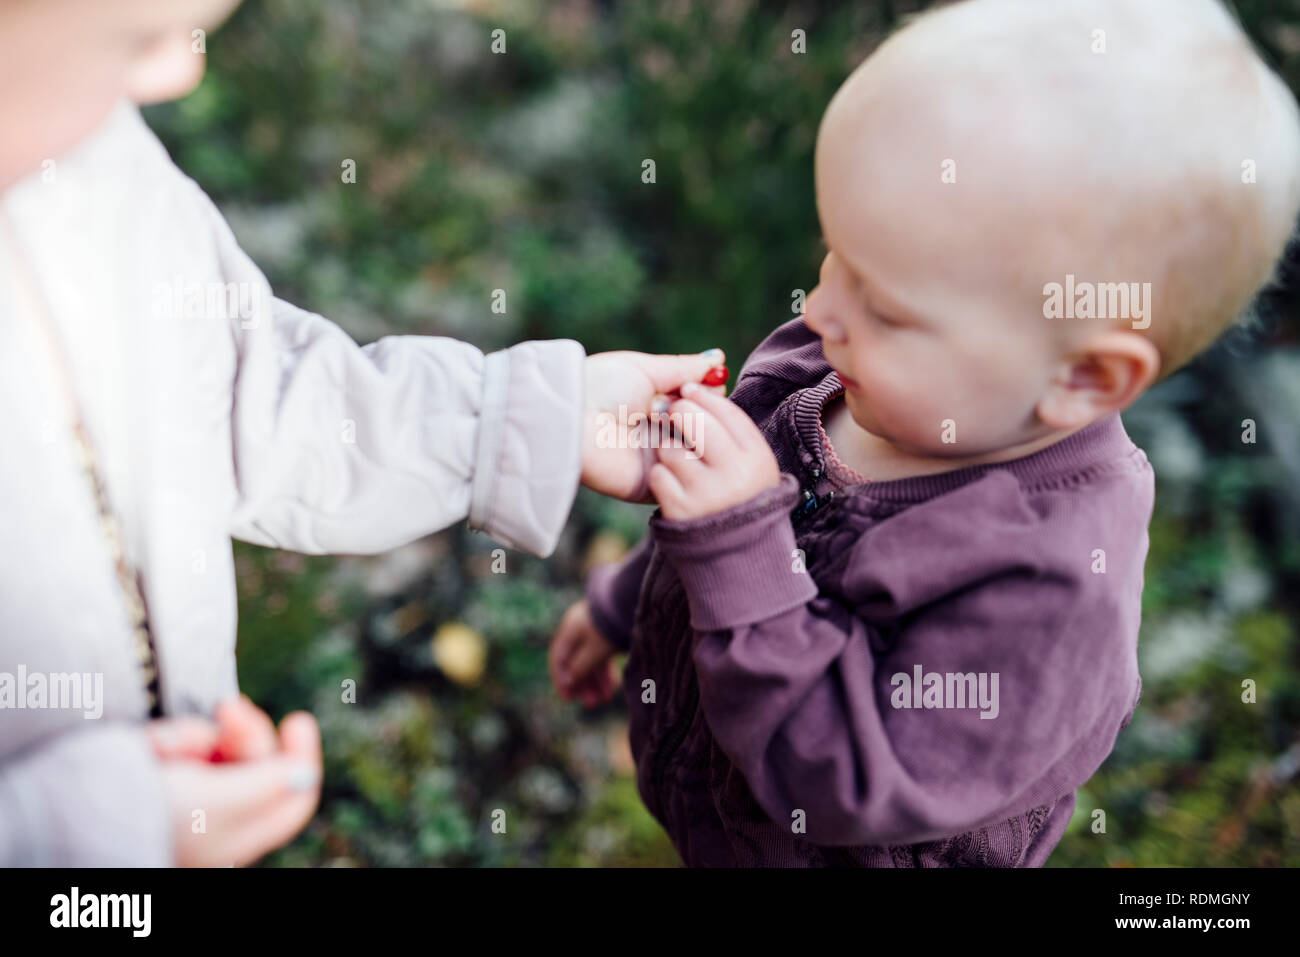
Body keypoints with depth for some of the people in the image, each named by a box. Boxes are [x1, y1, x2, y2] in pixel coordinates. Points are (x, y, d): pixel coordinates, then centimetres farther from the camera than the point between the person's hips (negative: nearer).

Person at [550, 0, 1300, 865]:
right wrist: (620, 607, 16)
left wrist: (736, 540, -40)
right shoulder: (888, 378, -14)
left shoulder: (1045, 591, -36)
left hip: (818, 847, -6)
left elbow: (840, 783, -34)